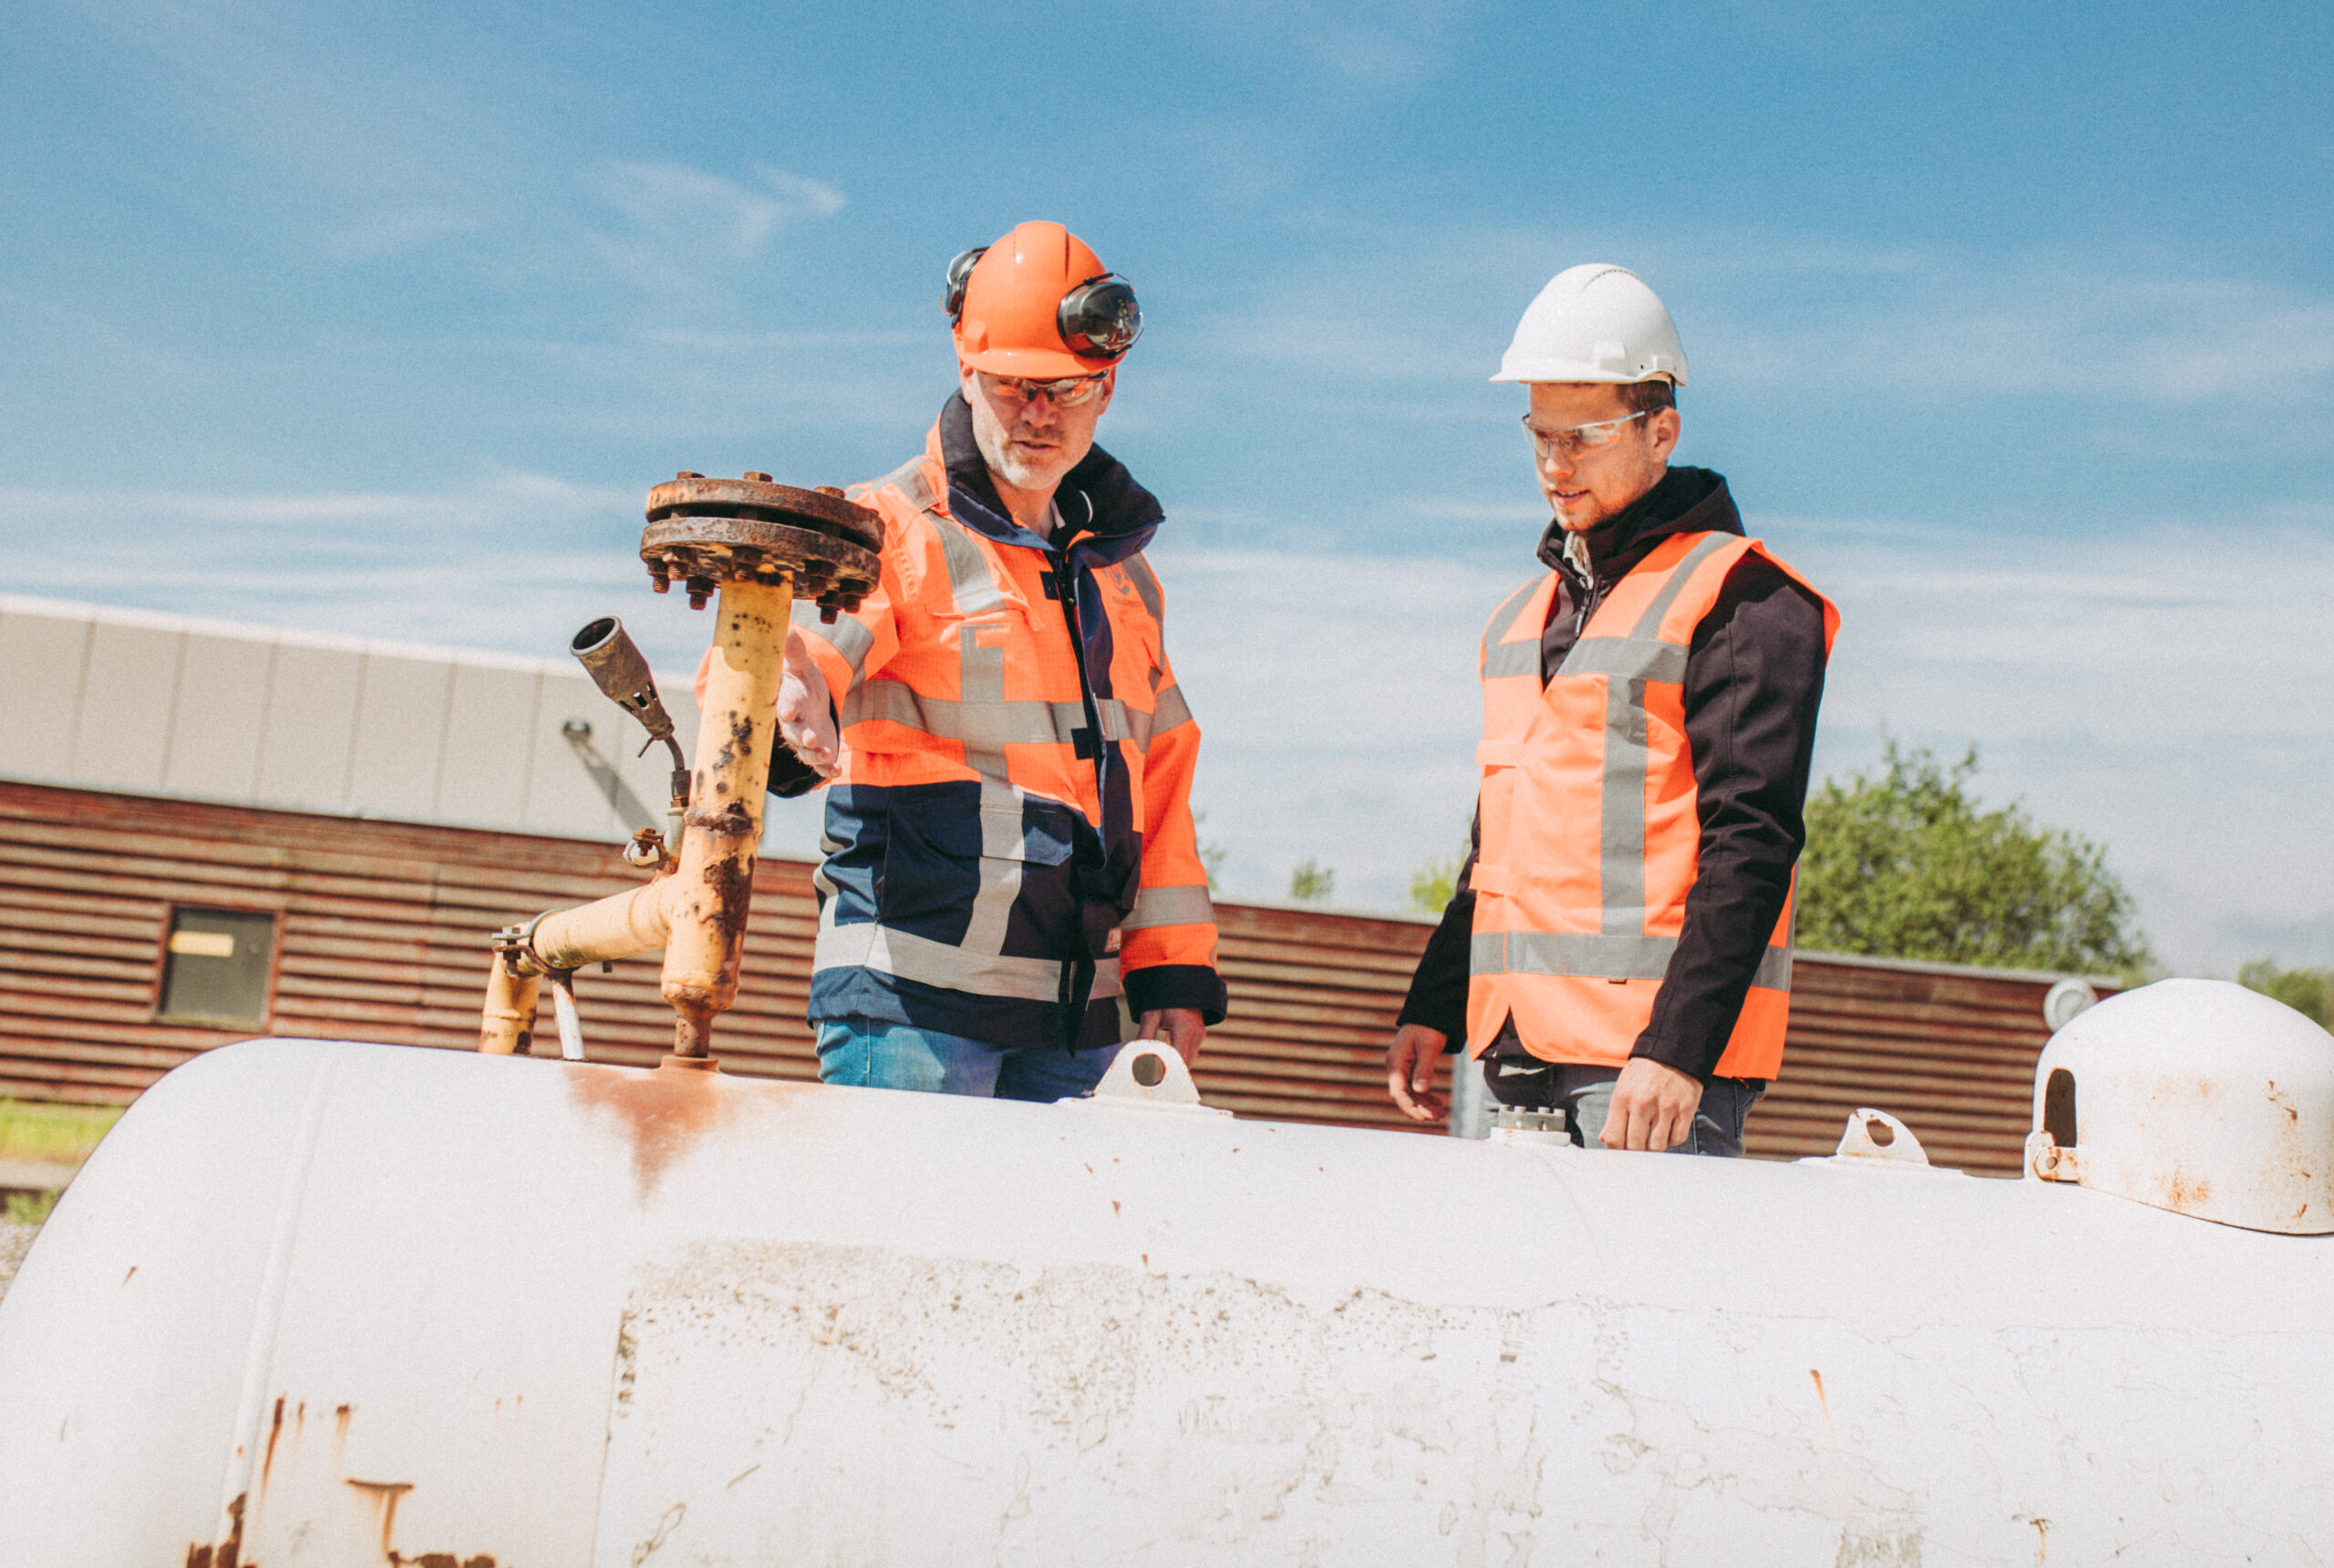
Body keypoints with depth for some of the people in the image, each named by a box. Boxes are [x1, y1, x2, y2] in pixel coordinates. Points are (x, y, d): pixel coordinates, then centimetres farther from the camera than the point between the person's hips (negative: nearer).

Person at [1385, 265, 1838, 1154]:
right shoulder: (1525, 614, 19)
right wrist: (1433, 1009, 17)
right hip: (1518, 1056, 7)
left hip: (1656, 1057, -7)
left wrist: (1677, 1047, -20)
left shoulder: (1739, 598, -5)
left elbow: (1750, 846, -13)